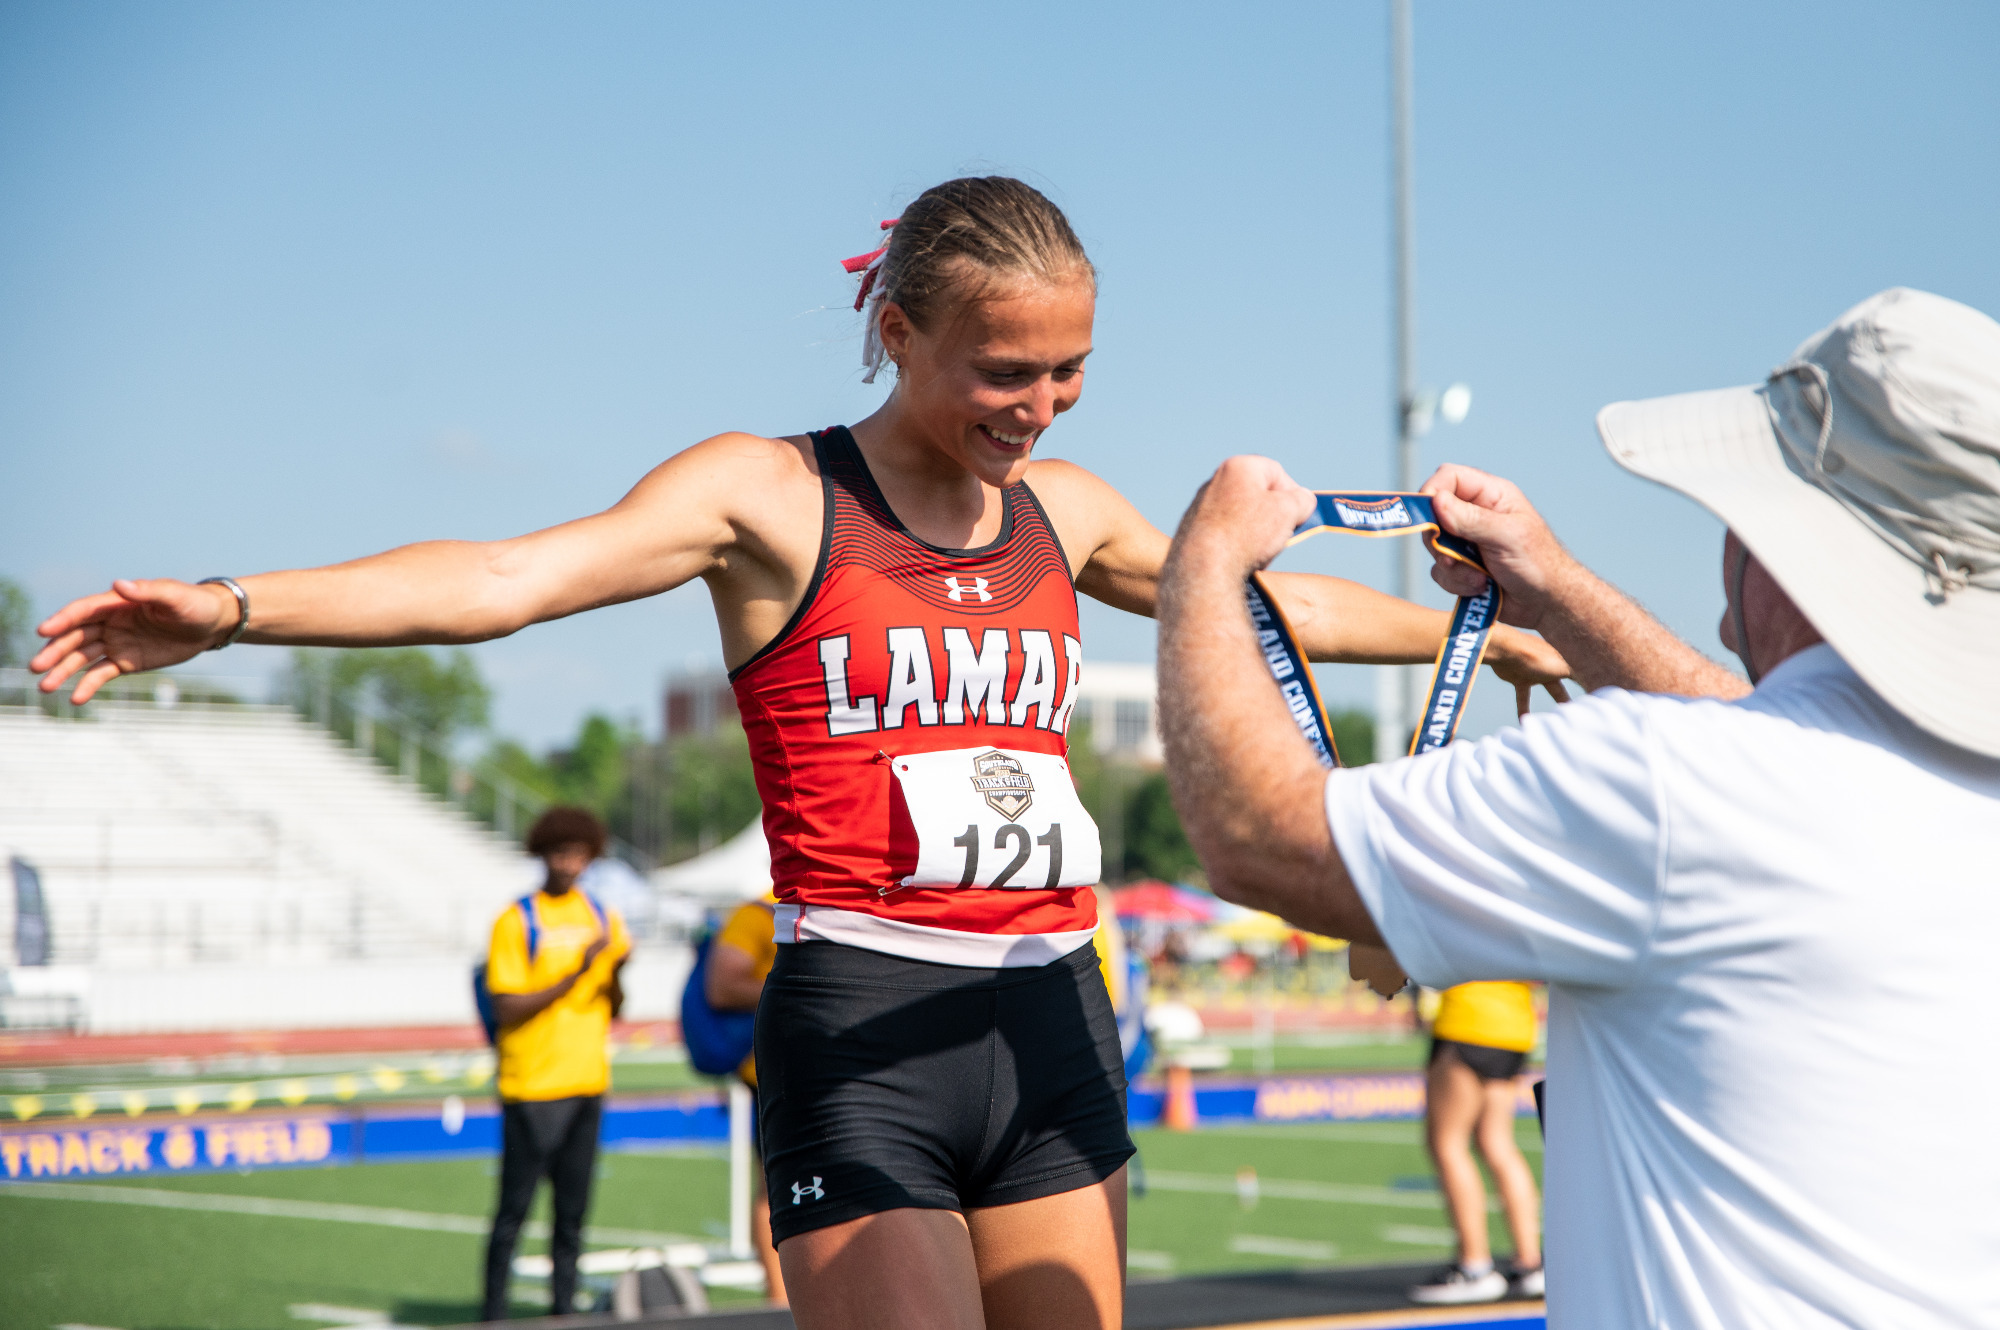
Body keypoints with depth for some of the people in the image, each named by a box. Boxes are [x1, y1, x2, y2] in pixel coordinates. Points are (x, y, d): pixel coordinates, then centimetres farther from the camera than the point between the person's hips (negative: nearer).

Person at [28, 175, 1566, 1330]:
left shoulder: (1067, 512, 13)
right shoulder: (773, 498, -4)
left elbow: (1272, 599, 30)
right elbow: (509, 576, -17)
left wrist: (1483, 632, 40)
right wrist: (229, 607, -30)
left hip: (1055, 1027, 6)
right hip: (864, 1036, -6)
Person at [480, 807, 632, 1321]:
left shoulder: (602, 918, 11)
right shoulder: (515, 922, -5)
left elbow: (612, 1010, 14)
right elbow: (507, 1009, -12)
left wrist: (617, 974, -7)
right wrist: (574, 975, -19)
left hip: (587, 1084, 5)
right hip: (531, 1085, -5)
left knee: (573, 1208, 7)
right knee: (514, 1206, -2)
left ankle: (563, 1307, 11)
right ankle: (494, 1312, 4)